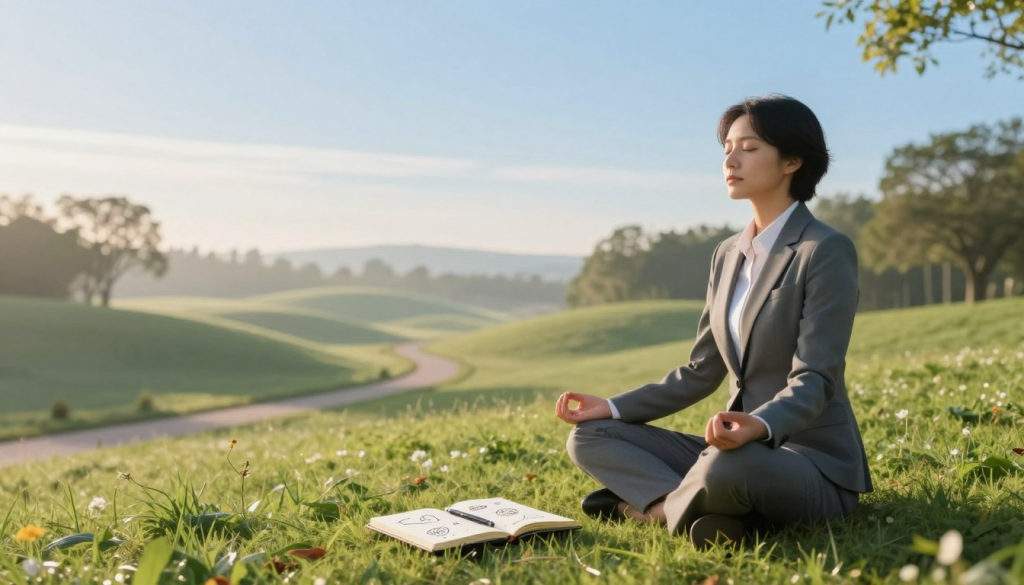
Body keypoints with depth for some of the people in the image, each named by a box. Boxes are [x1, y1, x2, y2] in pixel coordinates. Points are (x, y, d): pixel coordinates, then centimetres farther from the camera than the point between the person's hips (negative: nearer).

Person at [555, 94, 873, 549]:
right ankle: (694, 508, -20)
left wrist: (761, 426, -41)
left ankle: (650, 501, -11)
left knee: (728, 466, -40)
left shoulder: (826, 251, -12)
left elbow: (814, 380, -20)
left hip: (814, 465, -7)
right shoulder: (728, 255, 10)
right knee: (590, 437, -1)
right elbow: (701, 372, 11)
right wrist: (613, 407, 3)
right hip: (740, 450, 7)